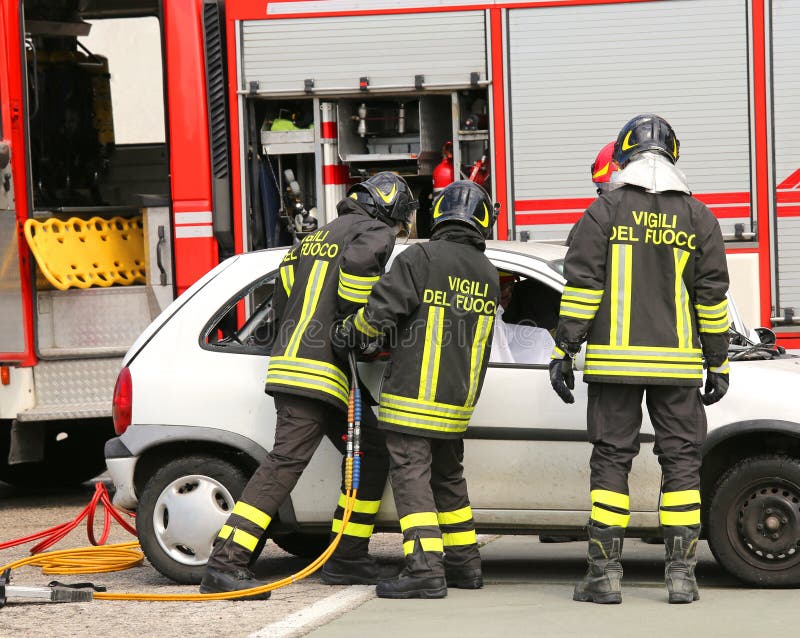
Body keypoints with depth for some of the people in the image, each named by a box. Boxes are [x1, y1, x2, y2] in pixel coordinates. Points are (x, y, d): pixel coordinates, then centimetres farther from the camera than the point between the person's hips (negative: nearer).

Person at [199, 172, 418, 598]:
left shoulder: (317, 238, 26)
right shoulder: (373, 231, 1)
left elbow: (281, 303, 24)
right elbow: (359, 262, -24)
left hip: (291, 357, 10)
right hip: (323, 369, -10)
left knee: (372, 456, 16)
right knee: (286, 462, -17)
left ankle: (347, 560, 17)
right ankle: (224, 565, -26)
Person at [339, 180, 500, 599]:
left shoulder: (421, 258, -12)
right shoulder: (488, 275, 10)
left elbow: (381, 309, -17)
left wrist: (355, 333, 3)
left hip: (413, 393, -7)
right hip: (458, 400, 7)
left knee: (411, 475, -7)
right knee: (447, 475, 19)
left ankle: (426, 568, -15)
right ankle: (464, 564, 25)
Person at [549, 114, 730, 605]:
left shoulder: (605, 212, 0)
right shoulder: (698, 217, 5)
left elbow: (582, 285, -5)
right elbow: (713, 295, 5)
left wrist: (564, 351, -2)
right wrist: (718, 363, 11)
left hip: (614, 360, -1)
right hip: (678, 363, 1)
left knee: (611, 459, 3)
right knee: (682, 461, 6)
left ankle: (605, 573, 0)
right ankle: (682, 573, 2)